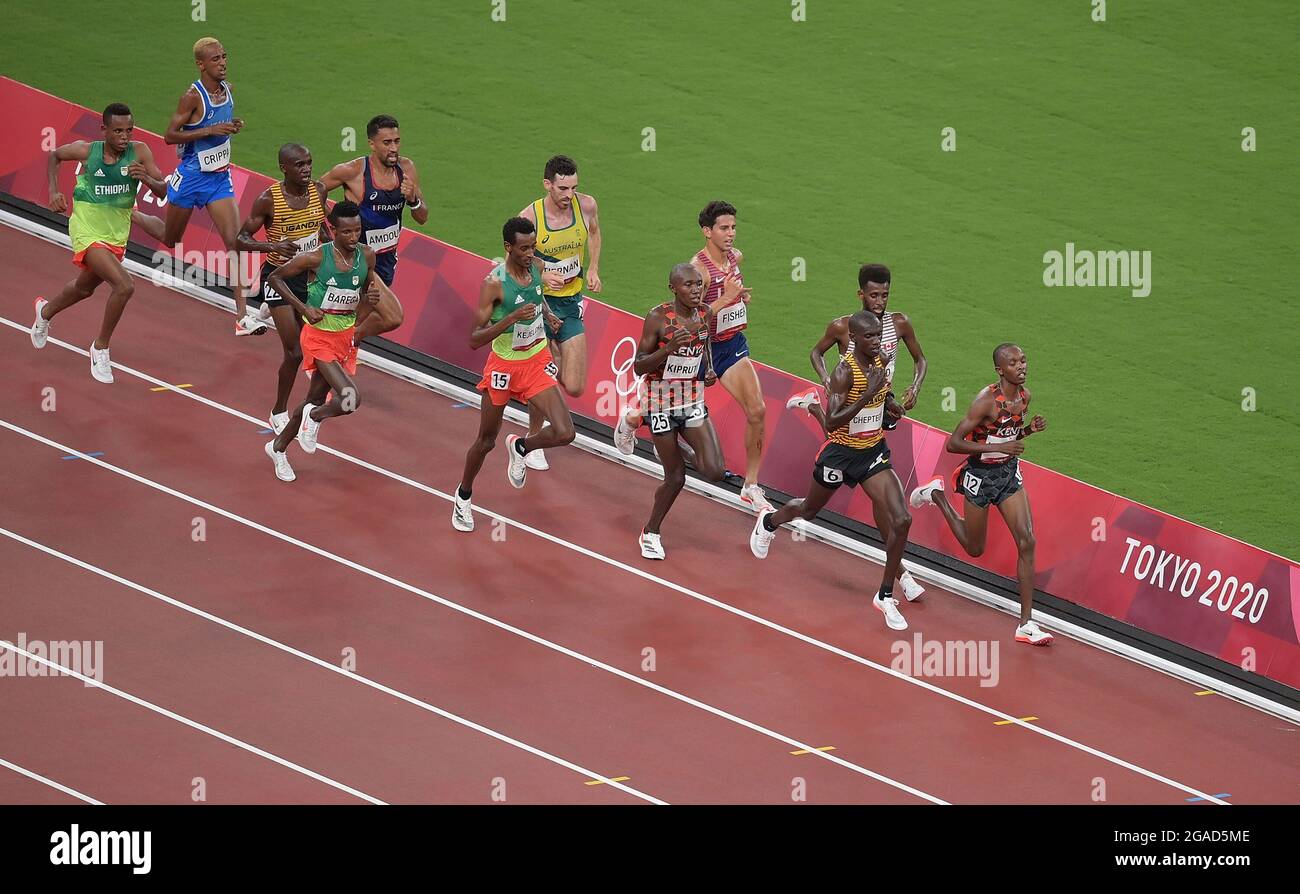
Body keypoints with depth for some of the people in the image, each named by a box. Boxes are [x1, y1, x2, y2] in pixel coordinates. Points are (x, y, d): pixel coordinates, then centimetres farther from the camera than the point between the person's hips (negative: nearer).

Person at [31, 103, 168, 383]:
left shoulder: (139, 151, -13)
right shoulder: (86, 150, -17)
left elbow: (163, 191, -12)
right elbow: (54, 155, 4)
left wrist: (146, 178, -31)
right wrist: (53, 191, -4)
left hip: (117, 236, 5)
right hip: (88, 233, -5)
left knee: (84, 288, 29)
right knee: (124, 286, -24)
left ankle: (46, 312, 61)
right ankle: (101, 348, -5)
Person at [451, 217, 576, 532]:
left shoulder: (537, 266, -6)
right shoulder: (494, 284, -24)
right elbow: (474, 340, -27)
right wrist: (511, 318, -36)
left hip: (538, 362, 4)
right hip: (504, 366, -4)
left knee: (564, 433, -12)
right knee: (486, 441, 12)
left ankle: (520, 448, 20)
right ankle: (464, 496, 39)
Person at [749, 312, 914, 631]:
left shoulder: (879, 362, -4)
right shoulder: (845, 372, -25)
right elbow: (832, 422, -34)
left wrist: (886, 405, 4)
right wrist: (868, 395, -40)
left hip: (873, 452, 5)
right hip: (841, 453, -5)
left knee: (901, 521, -12)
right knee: (809, 511, 22)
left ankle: (885, 596, 1)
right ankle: (769, 522, 59)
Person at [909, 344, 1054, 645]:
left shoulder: (1024, 395, -3)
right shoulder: (986, 401, -25)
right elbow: (953, 443, -24)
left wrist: (1029, 429, -7)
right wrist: (998, 447, -30)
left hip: (1009, 472, 5)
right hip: (980, 474, -5)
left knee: (1026, 541, -9)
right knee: (974, 549, 13)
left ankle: (1027, 624, -6)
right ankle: (937, 494, 39)